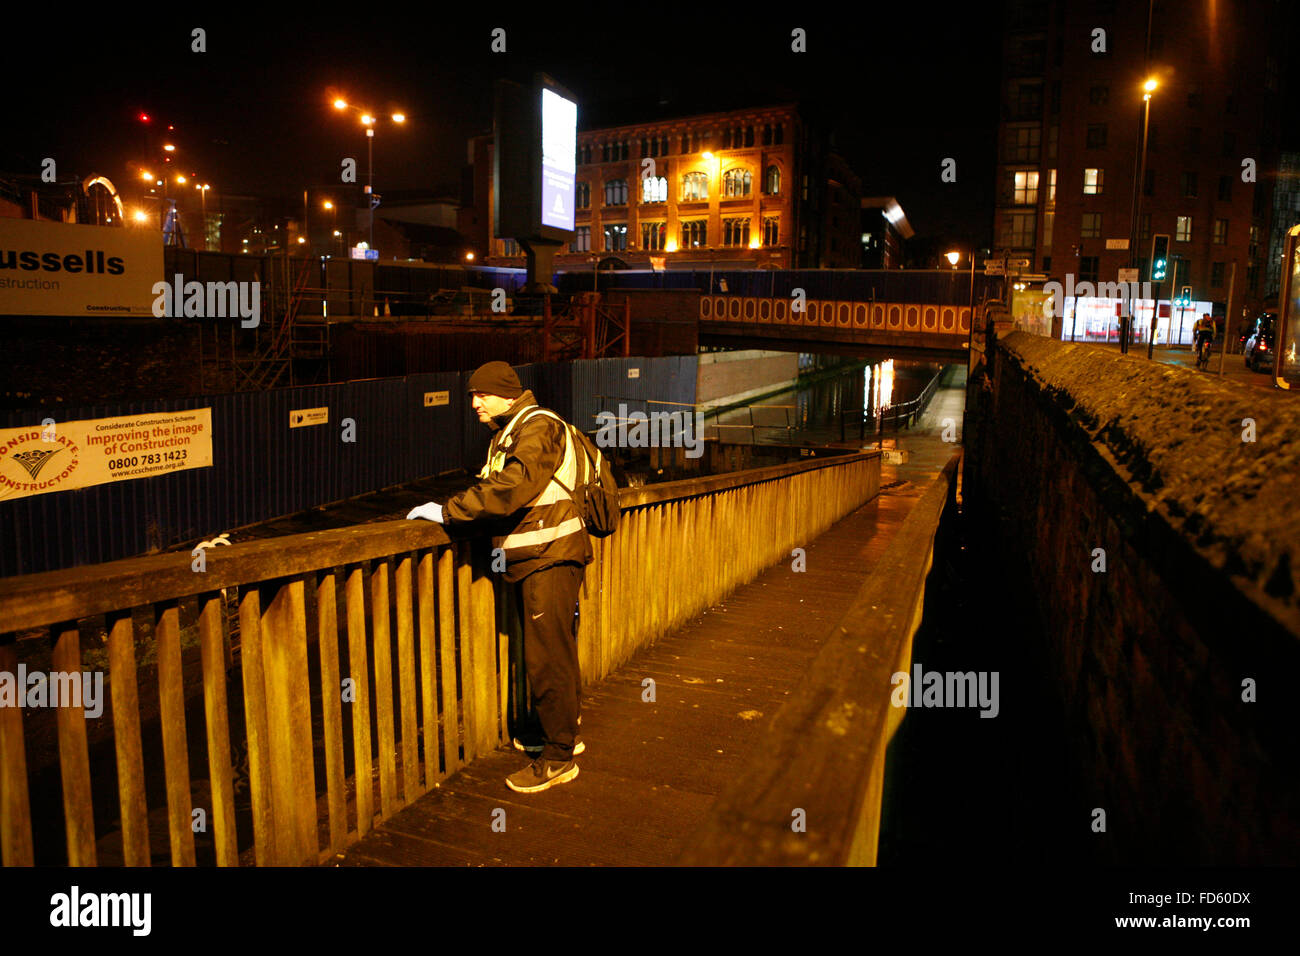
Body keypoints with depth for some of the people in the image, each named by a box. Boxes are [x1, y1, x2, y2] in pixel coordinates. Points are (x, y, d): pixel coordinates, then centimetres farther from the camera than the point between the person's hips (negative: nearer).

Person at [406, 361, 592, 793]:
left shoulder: (540, 428, -16)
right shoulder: (508, 433, 17)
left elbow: (511, 487, -28)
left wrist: (447, 510, -24)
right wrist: (504, 538, 6)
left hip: (550, 558, -10)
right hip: (533, 559, 10)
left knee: (547, 658, -6)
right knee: (554, 652, 19)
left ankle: (558, 758, 4)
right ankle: (563, 733, 34)